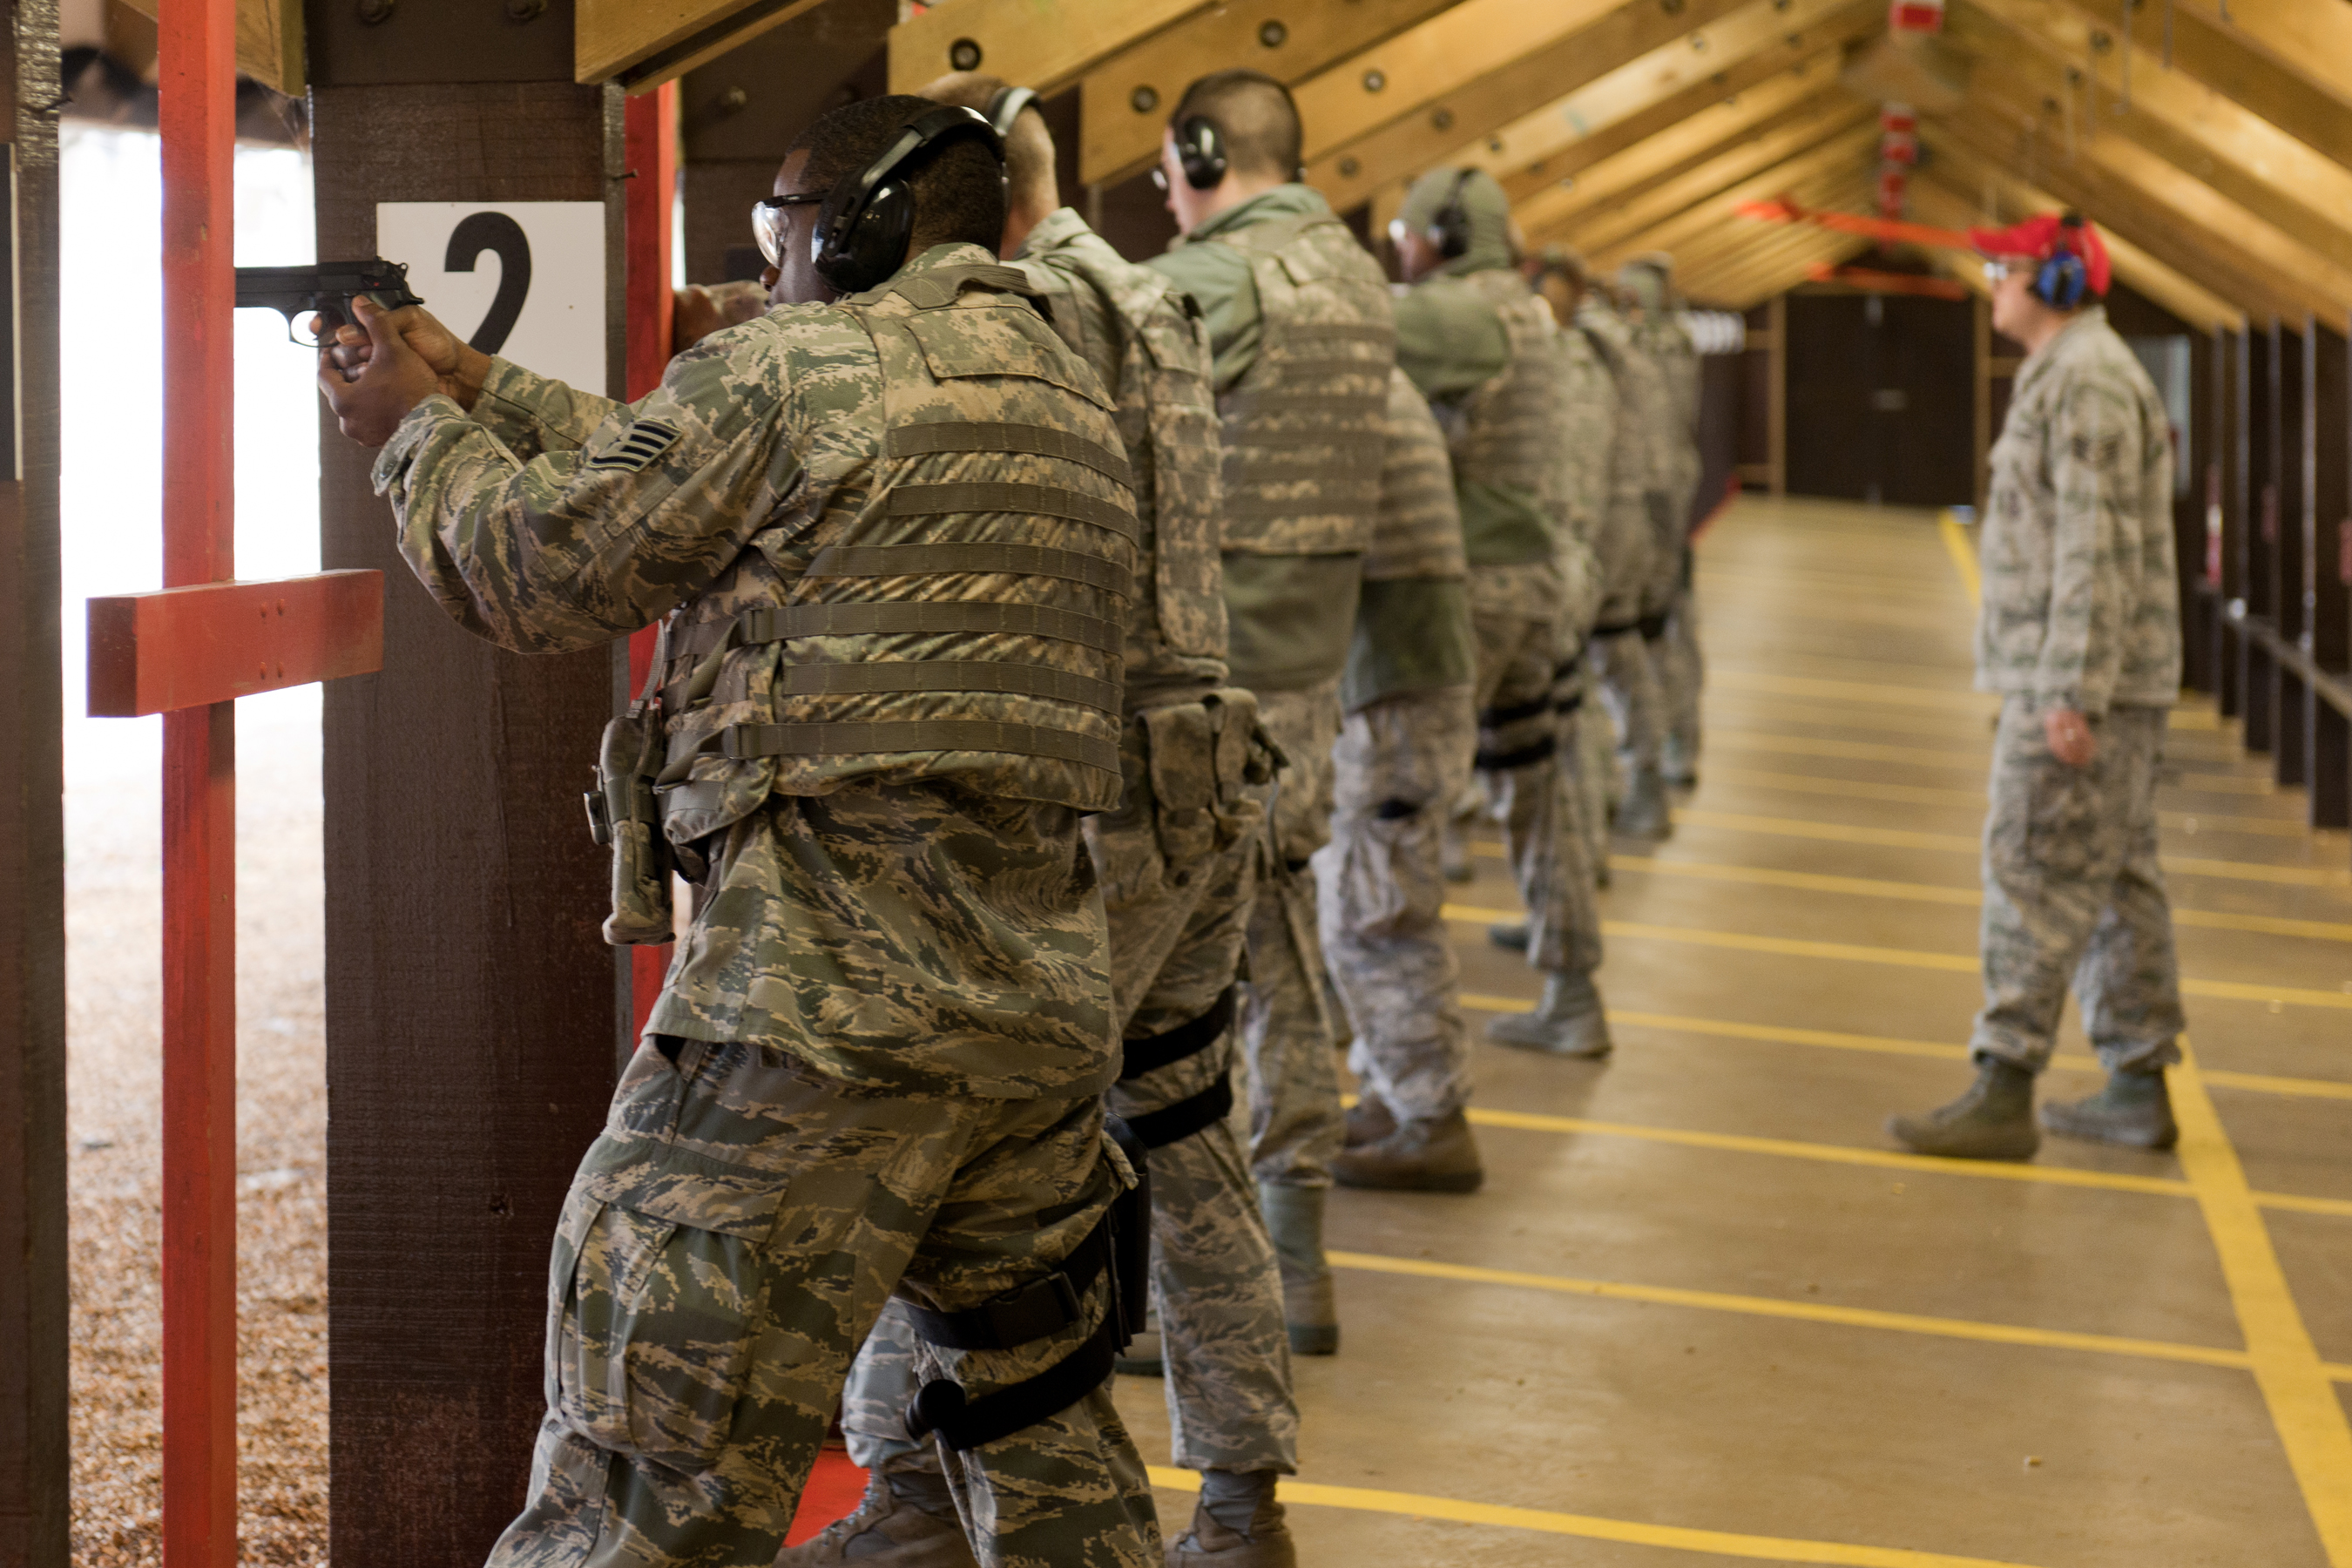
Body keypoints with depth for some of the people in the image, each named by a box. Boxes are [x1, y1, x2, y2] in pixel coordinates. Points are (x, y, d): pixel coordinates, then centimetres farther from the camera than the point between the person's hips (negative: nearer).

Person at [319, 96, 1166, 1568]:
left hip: (823, 1000, -8)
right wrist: (478, 384, 29)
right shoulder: (1068, 394, 20)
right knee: (1048, 1444, 23)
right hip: (1049, 1002, 8)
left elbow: (544, 564, 3)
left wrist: (419, 433, 21)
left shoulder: (795, 369, -5)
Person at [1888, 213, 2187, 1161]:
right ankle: (2138, 1088, 17)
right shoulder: (2072, 374, 18)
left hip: (2079, 680, -11)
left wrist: (2073, 691, -25)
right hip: (2097, 680, 11)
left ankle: (2004, 1094, -9)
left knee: (2035, 873, -10)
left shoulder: (2087, 382, -15)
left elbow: (2096, 549, -22)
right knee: (2115, 878, 12)